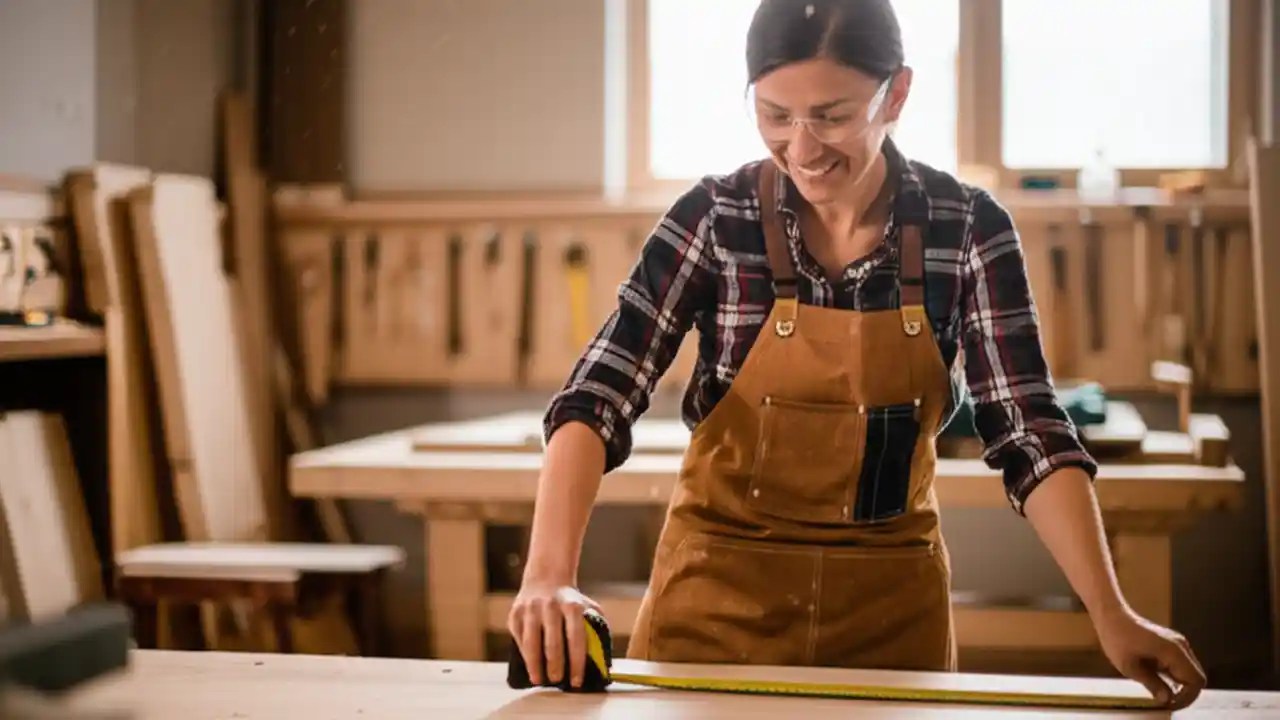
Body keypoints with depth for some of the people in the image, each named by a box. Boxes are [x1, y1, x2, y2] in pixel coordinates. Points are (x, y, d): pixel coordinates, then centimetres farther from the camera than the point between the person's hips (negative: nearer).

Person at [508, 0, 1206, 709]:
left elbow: (1030, 433, -12)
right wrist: (550, 574, -34)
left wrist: (1109, 614, -24)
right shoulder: (714, 217, -12)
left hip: (893, 603, 1)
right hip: (721, 593, -1)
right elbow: (597, 397, -19)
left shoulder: (968, 227, -9)